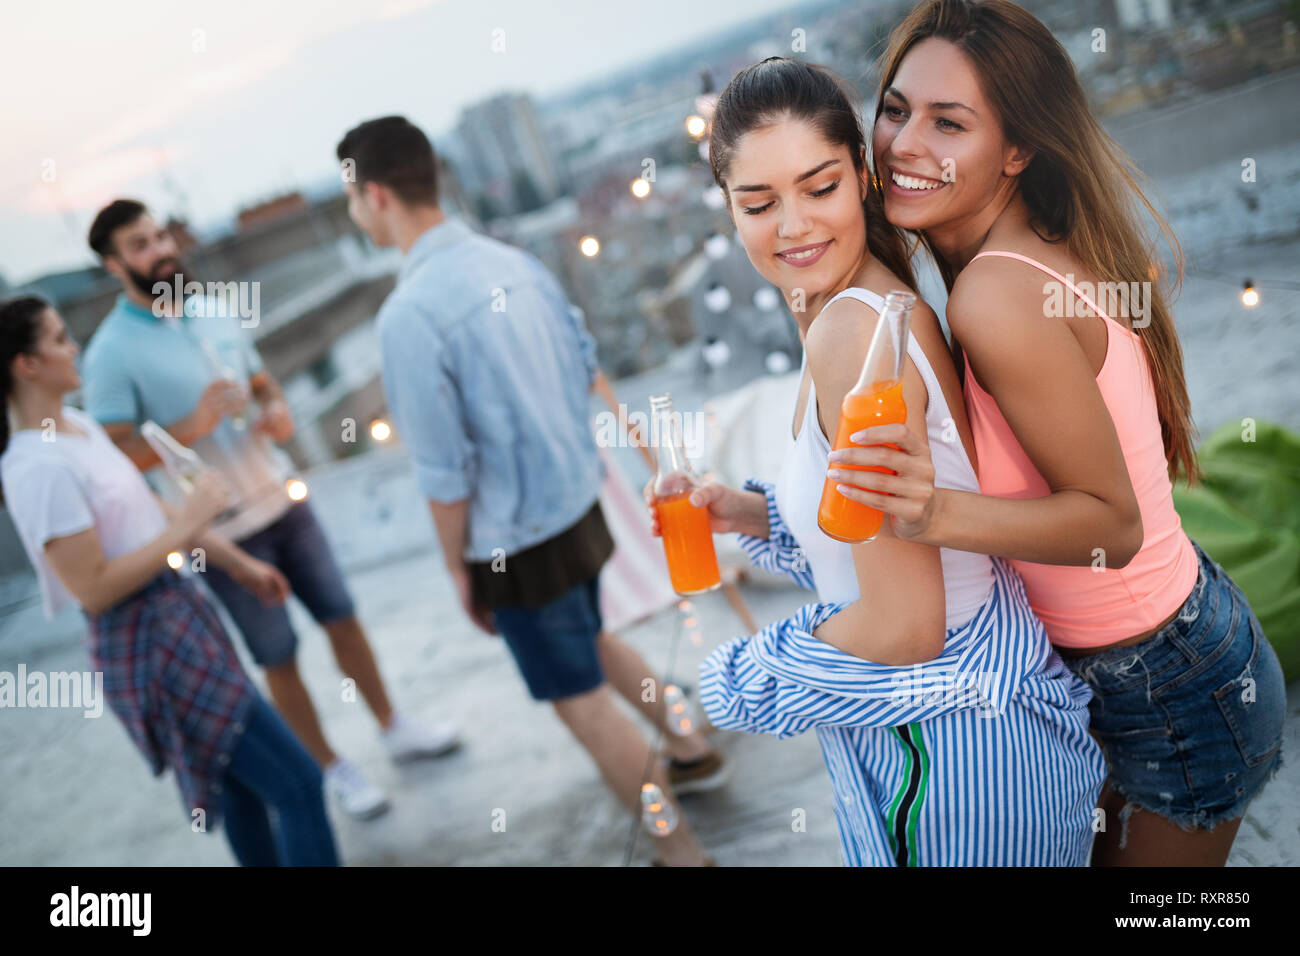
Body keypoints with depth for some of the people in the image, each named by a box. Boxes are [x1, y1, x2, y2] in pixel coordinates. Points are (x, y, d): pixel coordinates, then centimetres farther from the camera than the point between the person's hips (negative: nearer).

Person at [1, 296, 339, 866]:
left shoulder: (79, 426, 8)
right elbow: (93, 589, -22)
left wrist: (235, 562, 17)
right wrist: (187, 527, -20)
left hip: (181, 614, 10)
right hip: (147, 650, -10)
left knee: (243, 783, 20)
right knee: (297, 784, -7)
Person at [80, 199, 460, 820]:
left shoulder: (215, 314, 6)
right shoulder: (110, 354, -13)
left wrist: (278, 412, -5)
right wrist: (191, 429, -28)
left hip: (282, 502, 5)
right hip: (221, 533, -5)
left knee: (342, 617, 14)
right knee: (279, 657, 7)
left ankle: (395, 729, 32)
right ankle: (331, 769, 26)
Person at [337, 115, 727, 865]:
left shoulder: (409, 314, -23)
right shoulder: (514, 260, -1)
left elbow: (444, 474, -19)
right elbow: (587, 368, 9)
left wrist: (460, 572, -6)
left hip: (518, 543, -8)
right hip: (581, 501, 8)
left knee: (584, 702, 9)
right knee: (592, 640, 31)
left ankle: (685, 851, 23)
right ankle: (691, 750, 48)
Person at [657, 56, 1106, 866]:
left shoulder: (852, 326, -26)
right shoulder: (890, 303, 3)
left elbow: (903, 626, -25)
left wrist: (745, 679, -11)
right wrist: (743, 511, 1)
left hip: (945, 750, -9)